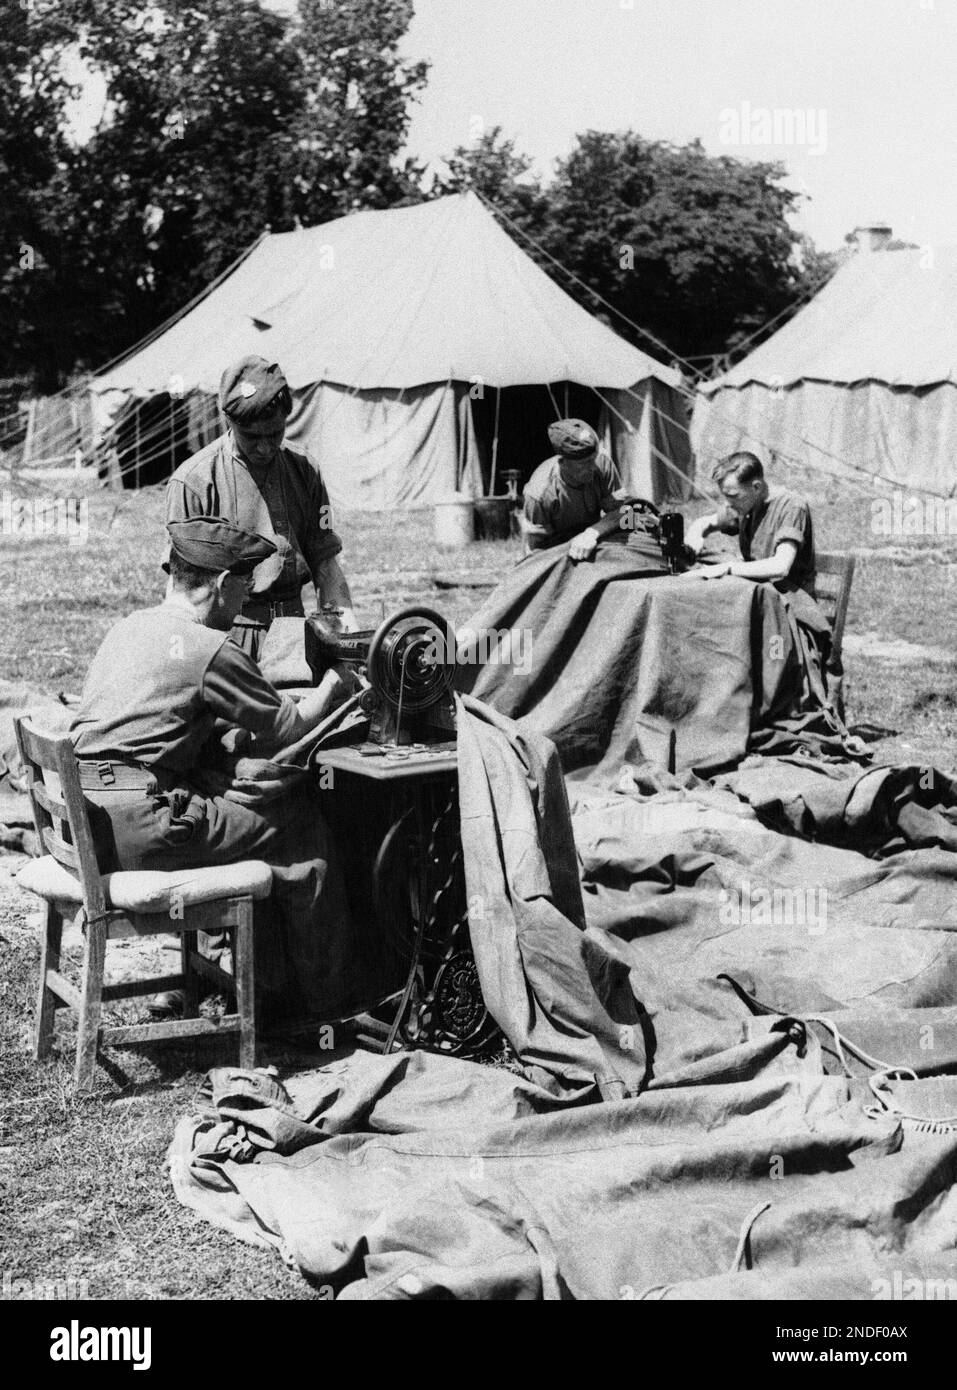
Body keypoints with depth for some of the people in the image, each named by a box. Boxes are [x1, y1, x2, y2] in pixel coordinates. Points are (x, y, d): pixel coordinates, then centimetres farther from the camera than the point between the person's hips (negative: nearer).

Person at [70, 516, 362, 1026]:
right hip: (137, 825, -9)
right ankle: (323, 998, 21)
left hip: (80, 813, 9)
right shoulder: (213, 650, -10)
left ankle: (271, 984, 24)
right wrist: (333, 684, 19)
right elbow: (289, 730, 0)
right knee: (301, 835, 5)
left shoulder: (128, 627, 16)